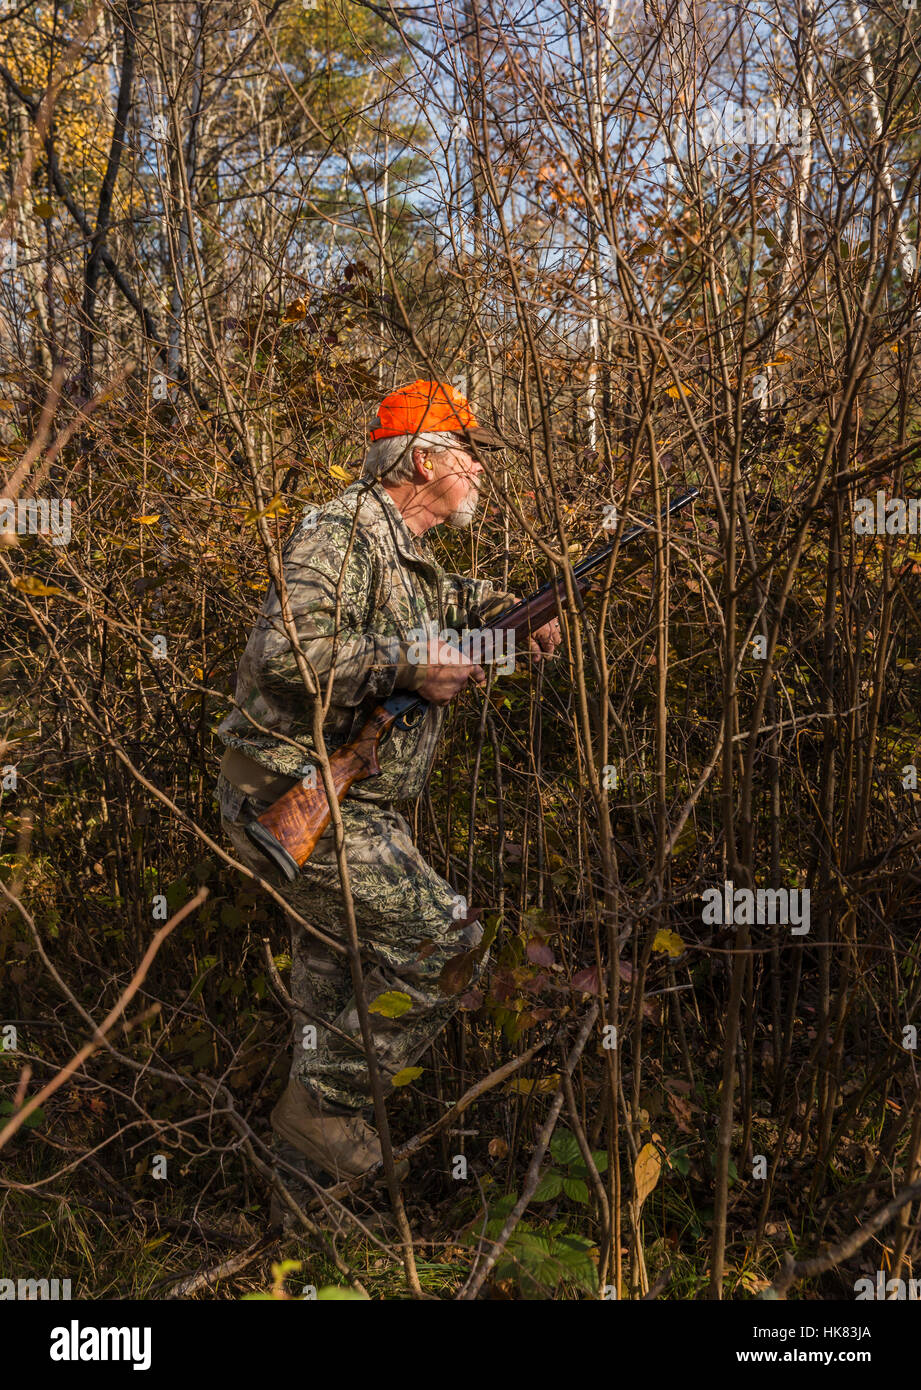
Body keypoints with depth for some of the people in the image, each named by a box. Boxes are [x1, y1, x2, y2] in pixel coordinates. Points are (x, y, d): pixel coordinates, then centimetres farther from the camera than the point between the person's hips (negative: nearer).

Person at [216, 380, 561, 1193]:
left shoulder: (407, 553, 13)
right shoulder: (340, 533, -18)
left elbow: (450, 597, 36)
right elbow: (287, 653, -31)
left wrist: (517, 614, 16)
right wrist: (410, 668, -24)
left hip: (359, 805, 10)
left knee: (340, 965, 22)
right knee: (444, 946, -10)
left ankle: (322, 1113, 41)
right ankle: (325, 1102, 4)